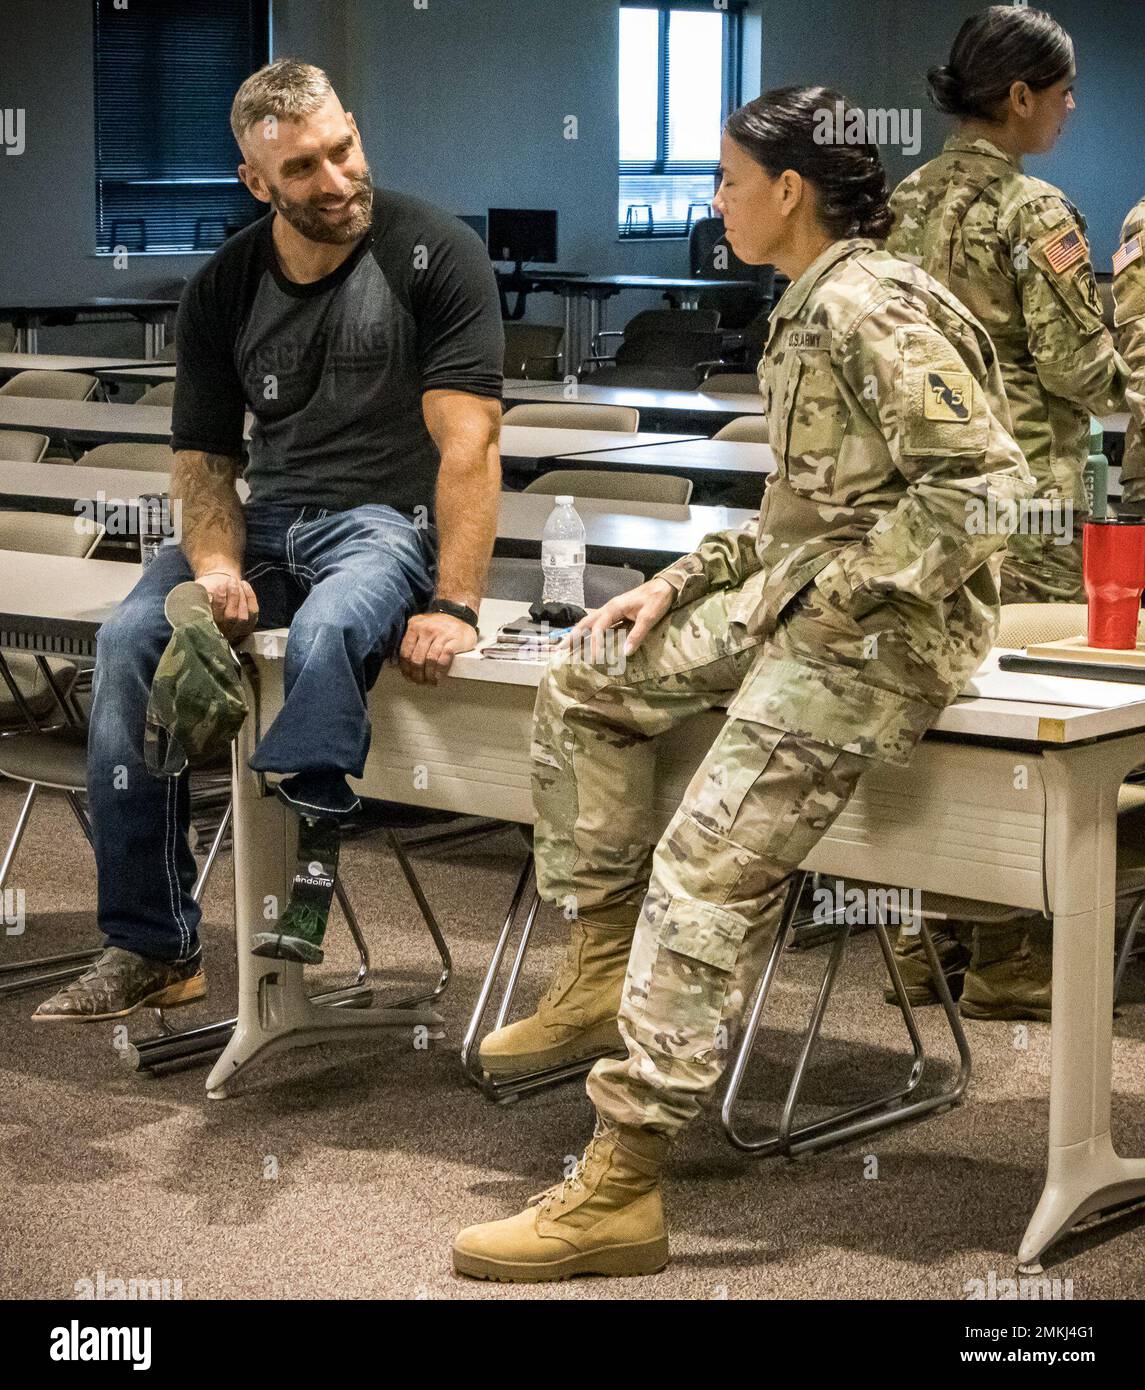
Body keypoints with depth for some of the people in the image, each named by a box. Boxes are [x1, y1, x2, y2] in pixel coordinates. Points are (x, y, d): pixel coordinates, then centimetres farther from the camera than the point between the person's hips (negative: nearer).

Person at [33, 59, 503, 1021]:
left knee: (327, 631, -38)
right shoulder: (226, 288, 7)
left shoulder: (435, 255, -8)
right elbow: (201, 454, 11)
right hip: (267, 523, 5)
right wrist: (217, 567, -10)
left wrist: (454, 605, -25)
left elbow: (468, 443, -15)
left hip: (389, 521, -5)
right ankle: (154, 949, -14)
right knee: (130, 639, -19)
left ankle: (307, 893, -34)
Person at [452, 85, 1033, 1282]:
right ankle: (602, 961, 16)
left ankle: (620, 1190, -14)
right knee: (587, 680, 11)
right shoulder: (808, 313, 14)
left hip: (884, 631, -10)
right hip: (807, 598, 10)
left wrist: (827, 598, -20)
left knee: (710, 868, -16)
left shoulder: (874, 310, -17)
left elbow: (985, 486, -23)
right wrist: (682, 582, 10)